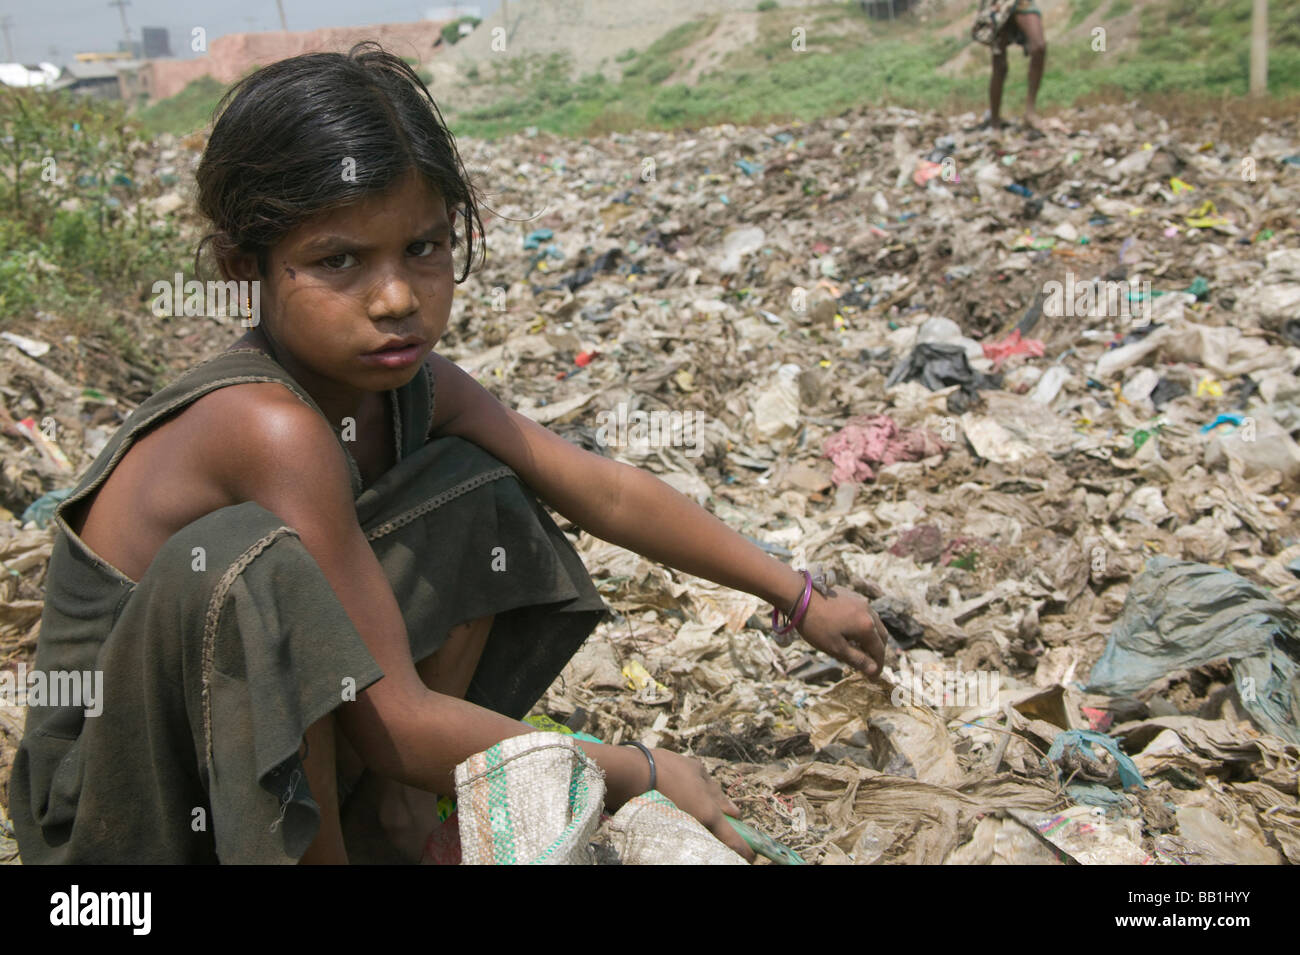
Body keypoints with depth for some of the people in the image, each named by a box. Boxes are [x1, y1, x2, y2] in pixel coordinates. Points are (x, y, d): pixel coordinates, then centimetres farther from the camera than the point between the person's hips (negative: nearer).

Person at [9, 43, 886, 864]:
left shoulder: (410, 382, -8)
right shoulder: (271, 428, -32)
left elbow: (608, 491, -1)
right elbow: (393, 722, -30)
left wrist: (799, 596, 6)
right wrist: (642, 776, -20)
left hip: (269, 738, 7)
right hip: (119, 815, -7)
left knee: (476, 495, 0)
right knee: (240, 562, -37)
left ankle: (391, 820, 0)